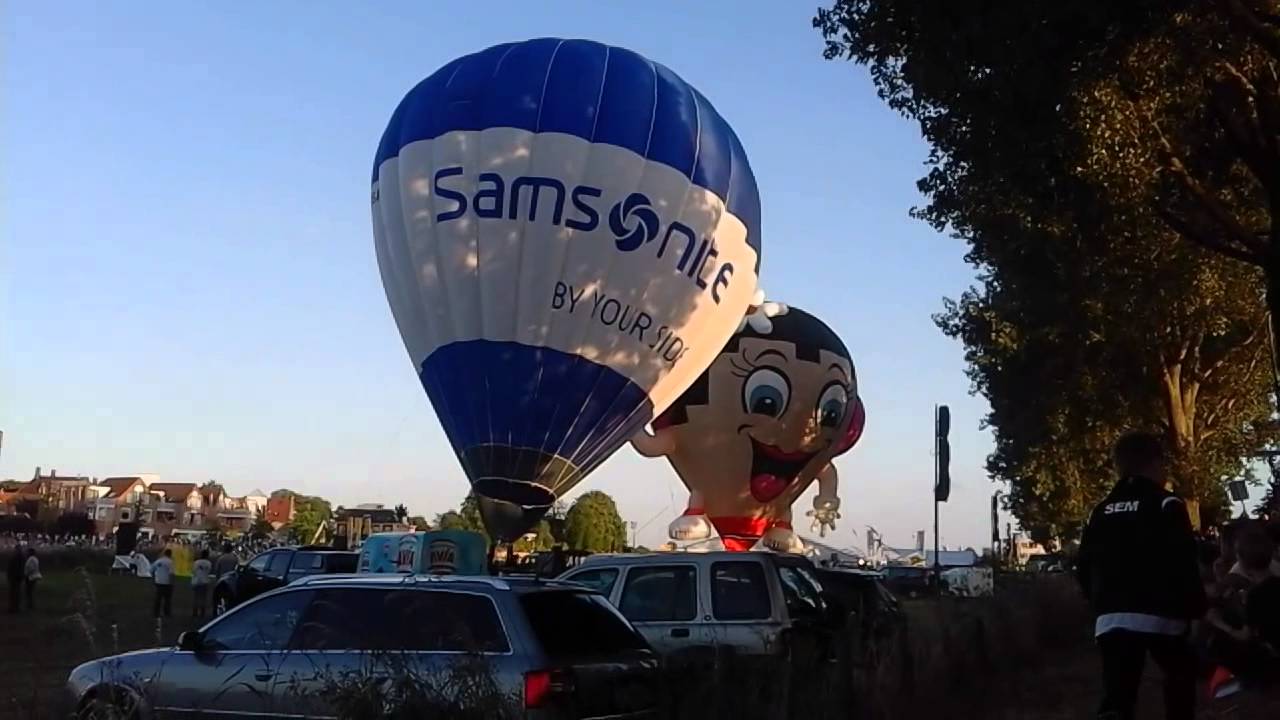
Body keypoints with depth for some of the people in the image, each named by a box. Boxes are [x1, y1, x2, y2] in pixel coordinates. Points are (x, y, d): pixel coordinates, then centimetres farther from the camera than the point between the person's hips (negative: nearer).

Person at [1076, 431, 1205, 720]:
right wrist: (1196, 606, 1)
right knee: (1181, 674, 22)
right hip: (1159, 615, -4)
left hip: (1110, 618, 4)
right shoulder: (1167, 505, -3)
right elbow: (1183, 563, -10)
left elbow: (1084, 568, 14)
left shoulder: (1100, 511, 13)